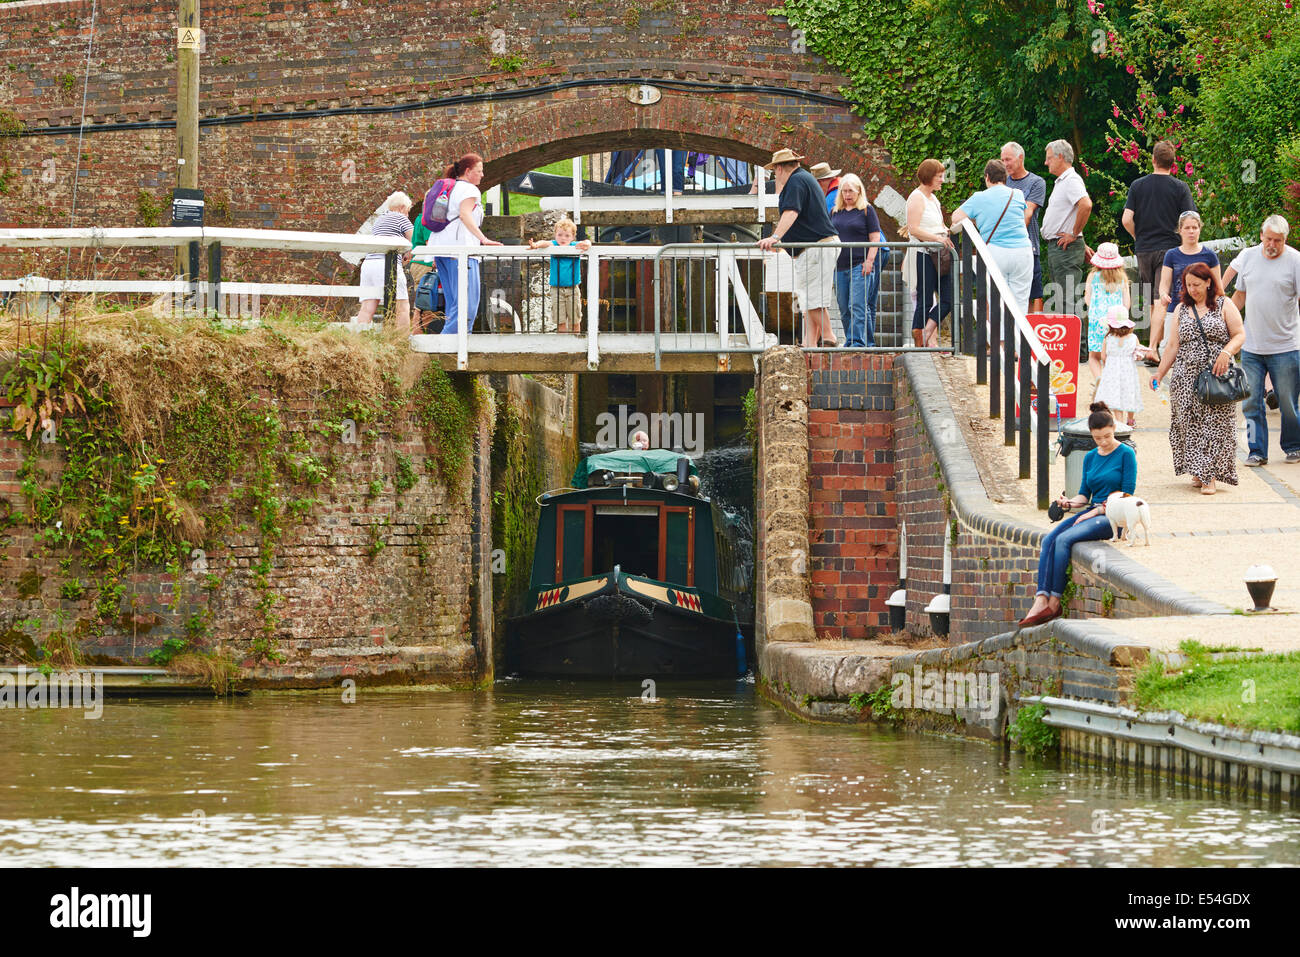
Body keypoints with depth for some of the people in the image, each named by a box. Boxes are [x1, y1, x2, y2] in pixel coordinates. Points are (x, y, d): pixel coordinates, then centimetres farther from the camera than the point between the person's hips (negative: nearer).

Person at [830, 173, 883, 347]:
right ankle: (849, 343, 12)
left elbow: (875, 238, -2)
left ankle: (858, 343, -18)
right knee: (845, 310, 6)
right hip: (839, 267, 5)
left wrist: (869, 261, -12)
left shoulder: (867, 210, 2)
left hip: (860, 266, -5)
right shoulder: (835, 212, 16)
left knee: (857, 306, -14)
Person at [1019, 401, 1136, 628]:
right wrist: (1070, 503, -4)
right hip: (1092, 512, 7)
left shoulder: (1126, 454, -3)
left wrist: (1097, 511, -13)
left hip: (1113, 517, -7)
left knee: (1064, 539, -27)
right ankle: (1041, 602, -30)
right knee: (1049, 540, -19)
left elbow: (1127, 494, -8)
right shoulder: (1090, 458, 16)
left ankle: (1054, 602, -23)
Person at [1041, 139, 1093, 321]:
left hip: (1066, 249, -11)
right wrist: (1082, 245, 25)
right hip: (1055, 248, 11)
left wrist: (1074, 235, -22)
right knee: (1061, 299, 13)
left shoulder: (1072, 181, -15)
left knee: (1069, 300, -12)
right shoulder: (1060, 182, 19)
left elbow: (1086, 205, -32)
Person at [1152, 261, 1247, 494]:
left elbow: (1239, 335, 0)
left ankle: (1210, 476, -6)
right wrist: (1160, 373, 7)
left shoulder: (1224, 305, 4)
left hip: (1216, 377, -4)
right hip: (1186, 377, 4)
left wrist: (1226, 353, -18)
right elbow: (1173, 347, 14)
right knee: (1189, 424, -1)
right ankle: (1197, 472, 8)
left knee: (1214, 423, -8)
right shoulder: (1182, 310, 13)